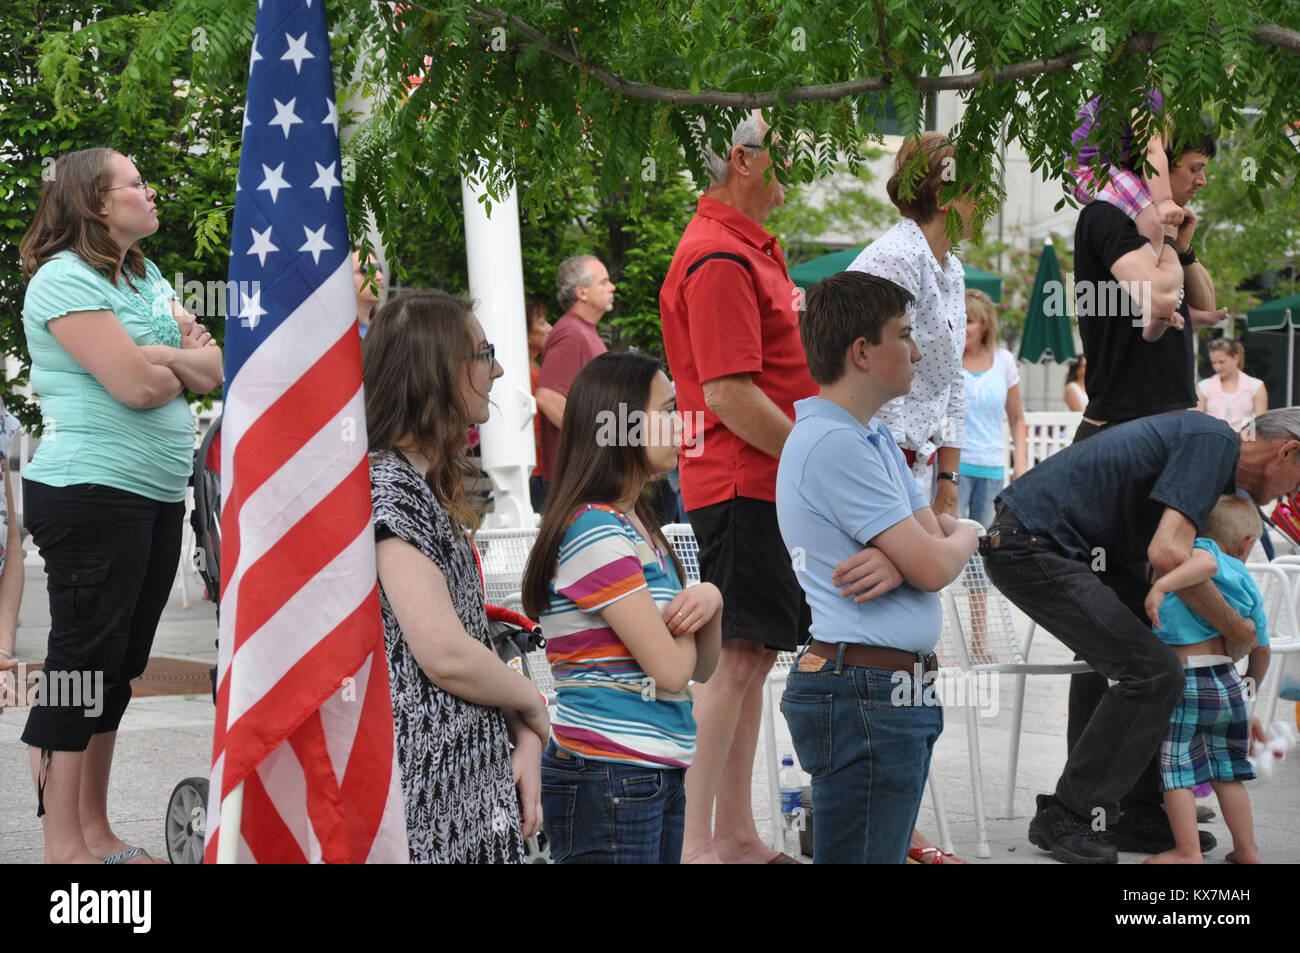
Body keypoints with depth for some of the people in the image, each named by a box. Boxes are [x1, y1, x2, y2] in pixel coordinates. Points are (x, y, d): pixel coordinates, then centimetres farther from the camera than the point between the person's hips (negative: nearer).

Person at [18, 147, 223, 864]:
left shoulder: (145, 275, 16)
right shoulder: (64, 279, -11)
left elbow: (215, 369, 9)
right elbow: (135, 385, -20)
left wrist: (157, 358, -10)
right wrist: (182, 364, 0)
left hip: (157, 494, 8)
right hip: (90, 490, -8)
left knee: (117, 667, 11)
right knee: (82, 661, -6)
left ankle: (96, 833, 18)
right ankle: (64, 848, -3)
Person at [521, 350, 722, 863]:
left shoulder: (636, 526, 15)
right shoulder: (595, 531, -14)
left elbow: (701, 666, 16)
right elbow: (670, 669, -17)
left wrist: (709, 600, -4)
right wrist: (686, 617, 3)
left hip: (659, 777, 9)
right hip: (609, 781, -9)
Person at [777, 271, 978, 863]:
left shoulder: (876, 438, 18)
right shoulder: (833, 444, -16)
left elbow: (932, 536, 11)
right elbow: (932, 567, -18)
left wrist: (898, 560, -13)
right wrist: (963, 539, 6)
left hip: (901, 694, 10)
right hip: (864, 698, -10)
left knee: (886, 855, 14)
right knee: (861, 857, -9)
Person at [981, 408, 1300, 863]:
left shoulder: (1209, 440, 17)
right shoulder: (1213, 442, -15)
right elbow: (1168, 554, -27)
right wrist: (1235, 629, -14)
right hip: (1030, 548, -11)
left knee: (1169, 642, 12)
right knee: (1151, 671, -15)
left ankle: (1142, 813, 15)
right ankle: (1065, 817, -5)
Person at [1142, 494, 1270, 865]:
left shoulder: (1201, 548, -2)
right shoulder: (1247, 584, 14)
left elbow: (1206, 562, -30)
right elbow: (1261, 649, 22)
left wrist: (1162, 585, -41)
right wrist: (1251, 684, 39)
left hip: (1184, 682, -5)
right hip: (1228, 681, 5)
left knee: (1177, 770, 3)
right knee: (1227, 771, 18)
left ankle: (1188, 853, 1)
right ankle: (1246, 850, 22)